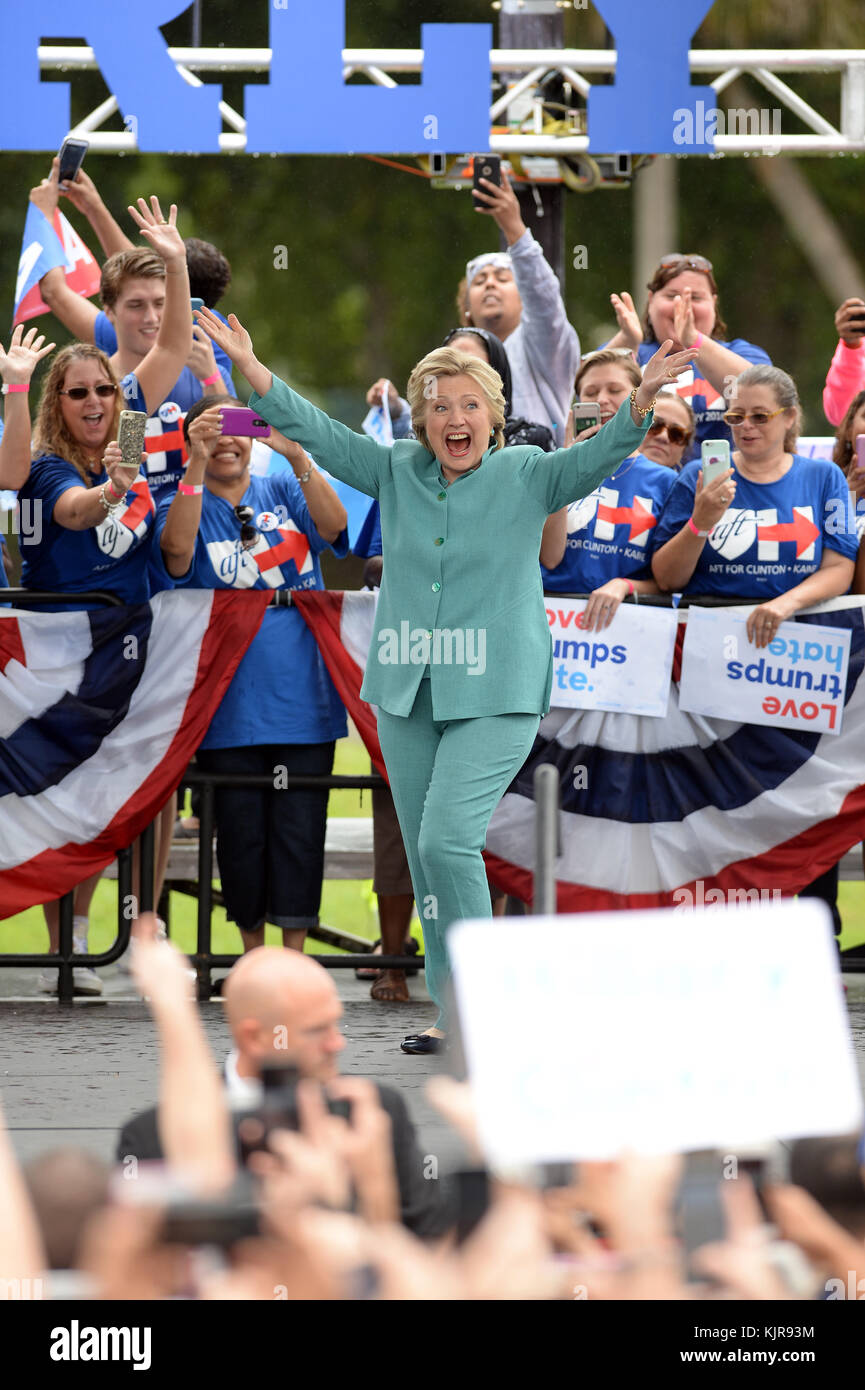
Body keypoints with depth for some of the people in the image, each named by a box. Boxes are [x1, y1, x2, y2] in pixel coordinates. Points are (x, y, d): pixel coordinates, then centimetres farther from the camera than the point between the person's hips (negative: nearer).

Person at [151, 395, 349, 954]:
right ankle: (252, 952, 17)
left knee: (299, 828, -1)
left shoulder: (284, 491, 8)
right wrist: (197, 464, -29)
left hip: (301, 694, 1)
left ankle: (294, 954, 6)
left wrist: (298, 455, -26)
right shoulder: (184, 504, 3)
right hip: (231, 699, -1)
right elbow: (176, 550, -19)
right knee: (241, 829, 4)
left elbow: (334, 526, -11)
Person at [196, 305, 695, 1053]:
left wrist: (642, 399, -34)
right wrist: (252, 370, -6)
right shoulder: (397, 472, 8)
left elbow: (598, 456, -16)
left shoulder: (526, 478, -3)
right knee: (425, 856, 7)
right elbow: (318, 432, 5)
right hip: (407, 694, 5)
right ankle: (453, 1015, 15)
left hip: (495, 696, -5)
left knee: (448, 839, -18)